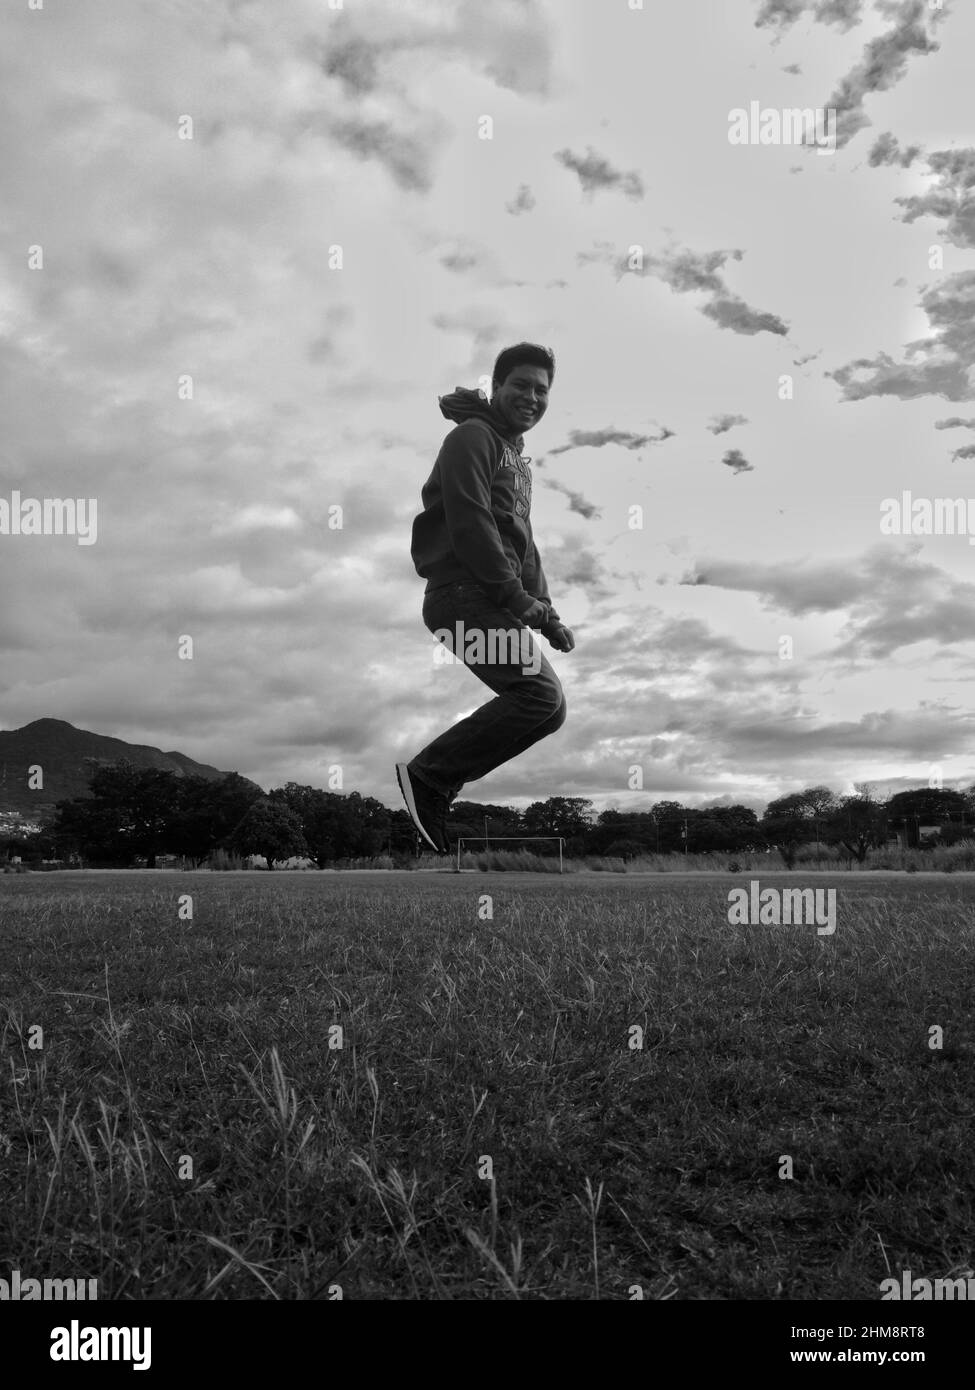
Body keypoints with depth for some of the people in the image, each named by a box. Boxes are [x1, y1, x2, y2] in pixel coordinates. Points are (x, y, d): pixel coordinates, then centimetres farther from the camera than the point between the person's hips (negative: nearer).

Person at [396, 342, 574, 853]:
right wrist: (520, 600, -18)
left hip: (495, 601, 10)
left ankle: (433, 789, 9)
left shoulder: (519, 459, 27)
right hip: (464, 594, -10)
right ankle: (426, 776, -12)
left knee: (549, 710, 7)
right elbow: (470, 524, -16)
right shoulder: (473, 437, -3)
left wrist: (546, 613, 16)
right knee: (540, 694, -22)